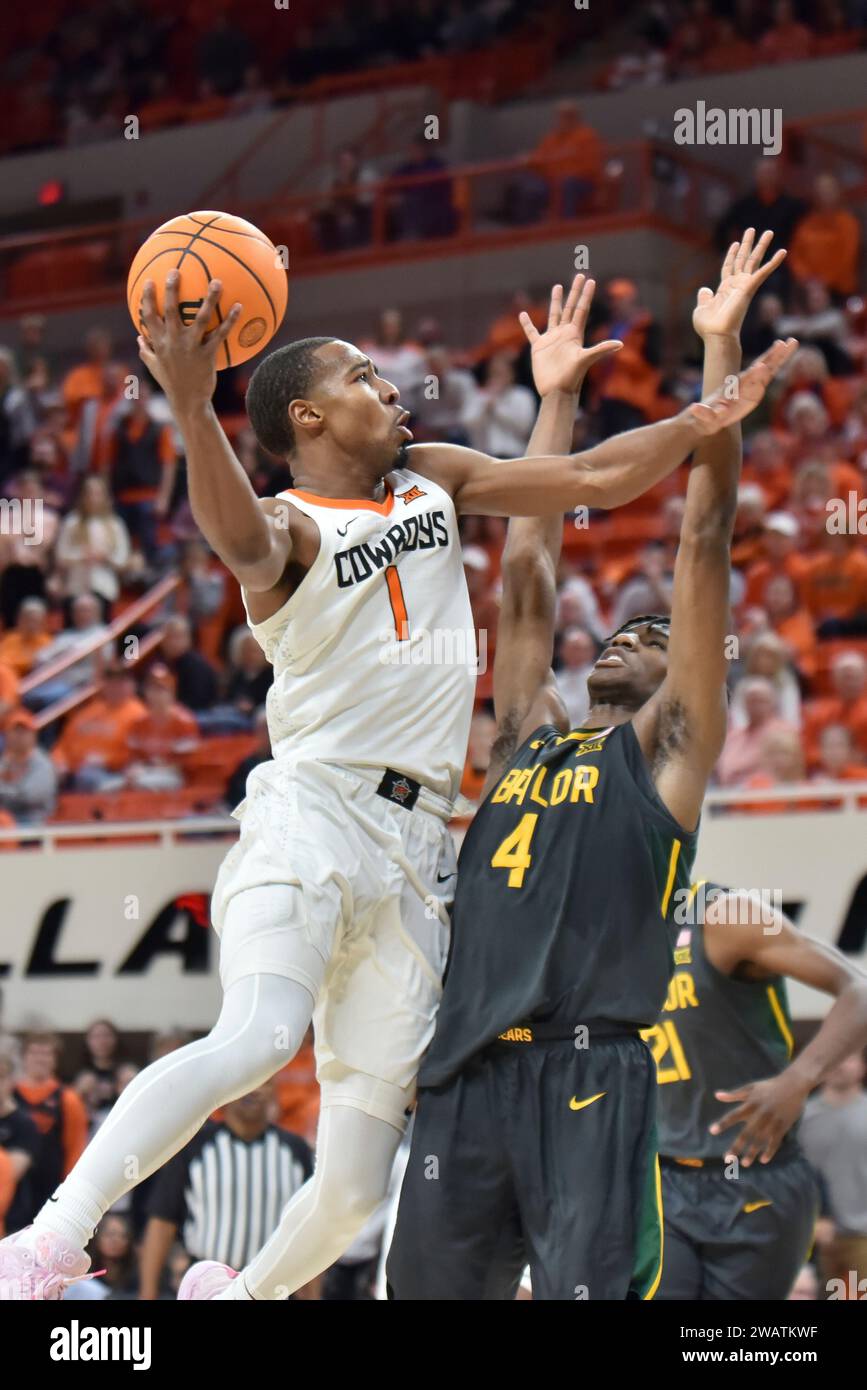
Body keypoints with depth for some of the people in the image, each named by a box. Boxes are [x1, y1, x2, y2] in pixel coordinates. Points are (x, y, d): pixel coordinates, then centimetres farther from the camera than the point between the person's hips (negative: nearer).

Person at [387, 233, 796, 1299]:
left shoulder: (666, 750, 11)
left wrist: (719, 350, 7)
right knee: (429, 1291, 4)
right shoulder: (528, 739, 24)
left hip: (589, 1076, -5)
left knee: (591, 1289, -14)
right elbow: (526, 567, 28)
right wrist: (557, 399, 33)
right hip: (464, 1078, 5)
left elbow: (705, 535, 7)